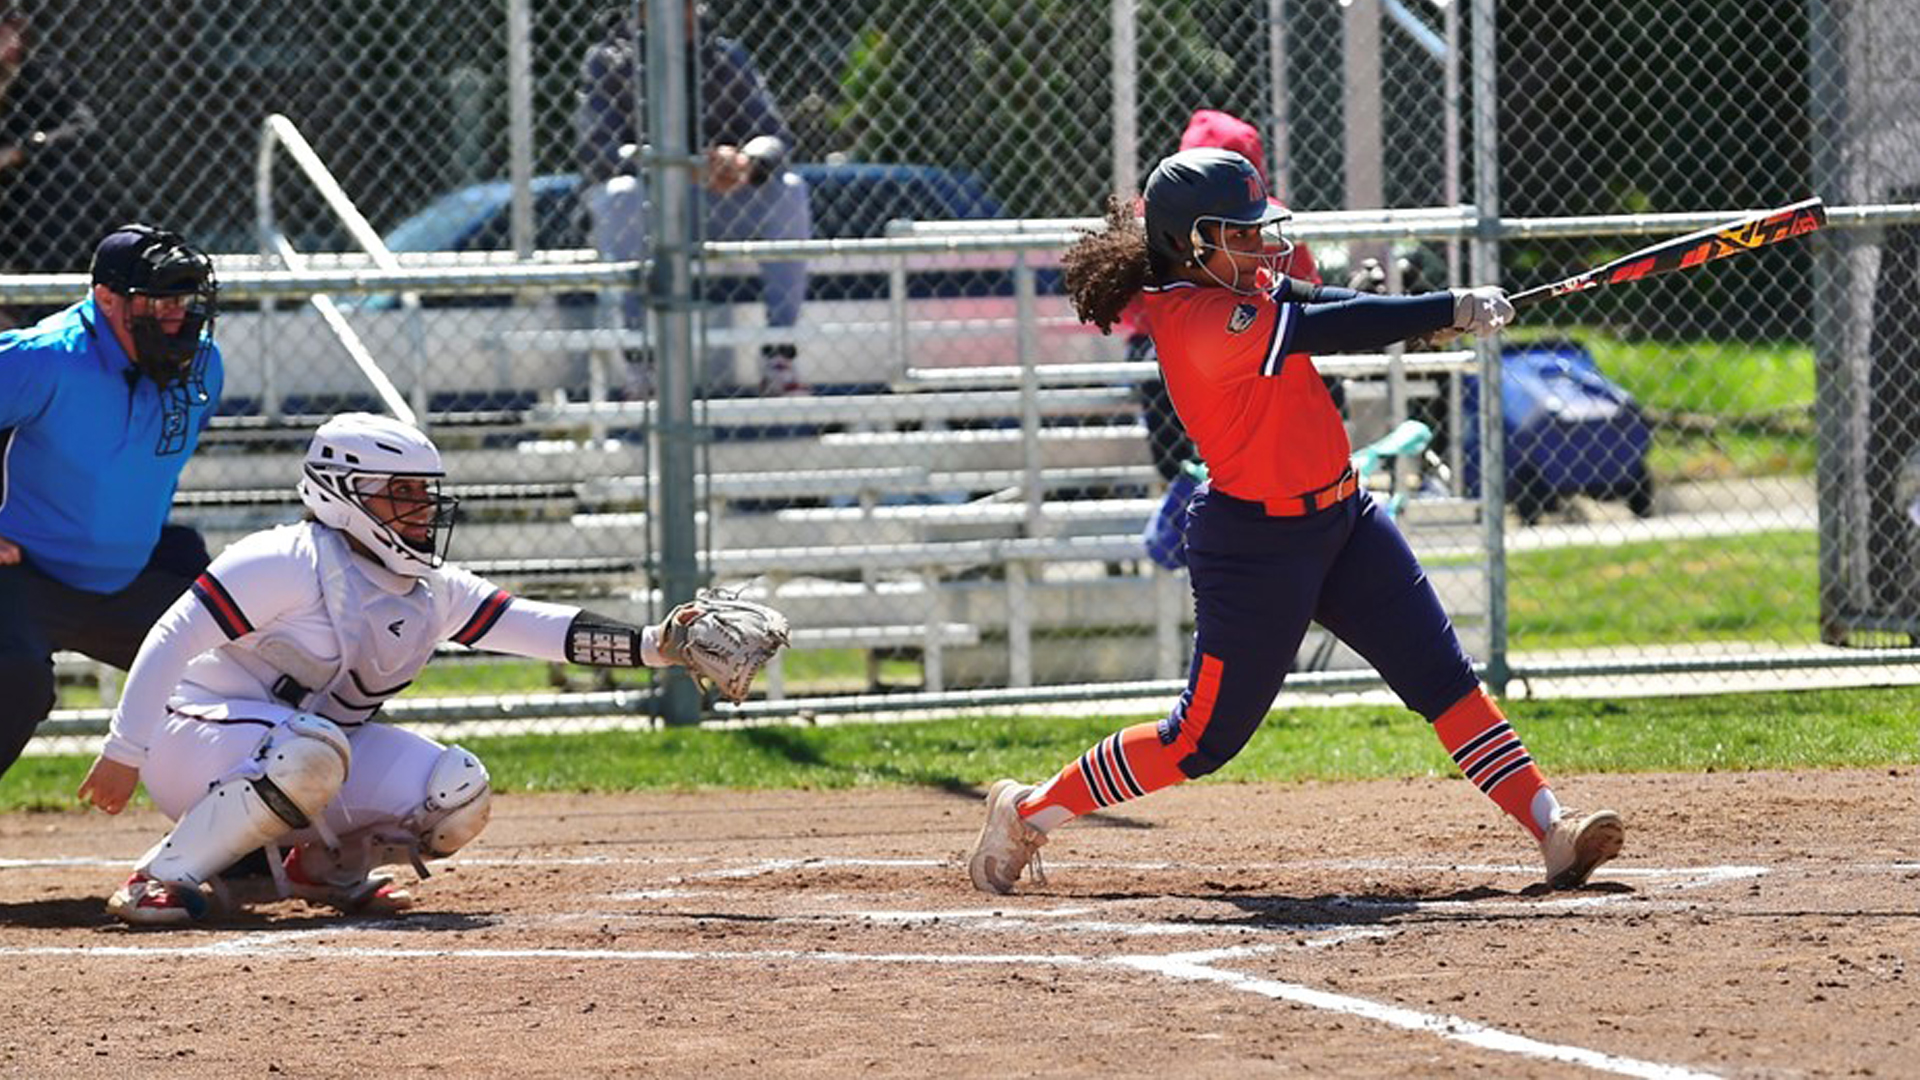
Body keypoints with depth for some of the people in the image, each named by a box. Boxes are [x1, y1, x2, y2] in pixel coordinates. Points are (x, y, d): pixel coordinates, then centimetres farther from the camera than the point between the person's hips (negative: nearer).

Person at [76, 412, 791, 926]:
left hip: (320, 743, 7)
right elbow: (171, 640, -21)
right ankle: (162, 881, -28)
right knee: (313, 750, -40)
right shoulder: (293, 564, -19)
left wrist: (651, 646, -15)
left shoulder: (435, 593, 4)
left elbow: (540, 629, -2)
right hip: (197, 734, -7)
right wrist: (125, 751, -25)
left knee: (456, 792, -11)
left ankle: (320, 863, 10)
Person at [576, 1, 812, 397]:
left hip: (714, 209, 3)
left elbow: (777, 136, -5)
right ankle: (639, 362, -35)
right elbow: (596, 153, -19)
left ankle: (780, 358, -23)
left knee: (789, 190, -20)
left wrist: (748, 163, -30)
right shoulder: (607, 63, -5)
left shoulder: (726, 58, 4)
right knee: (623, 193, -35)